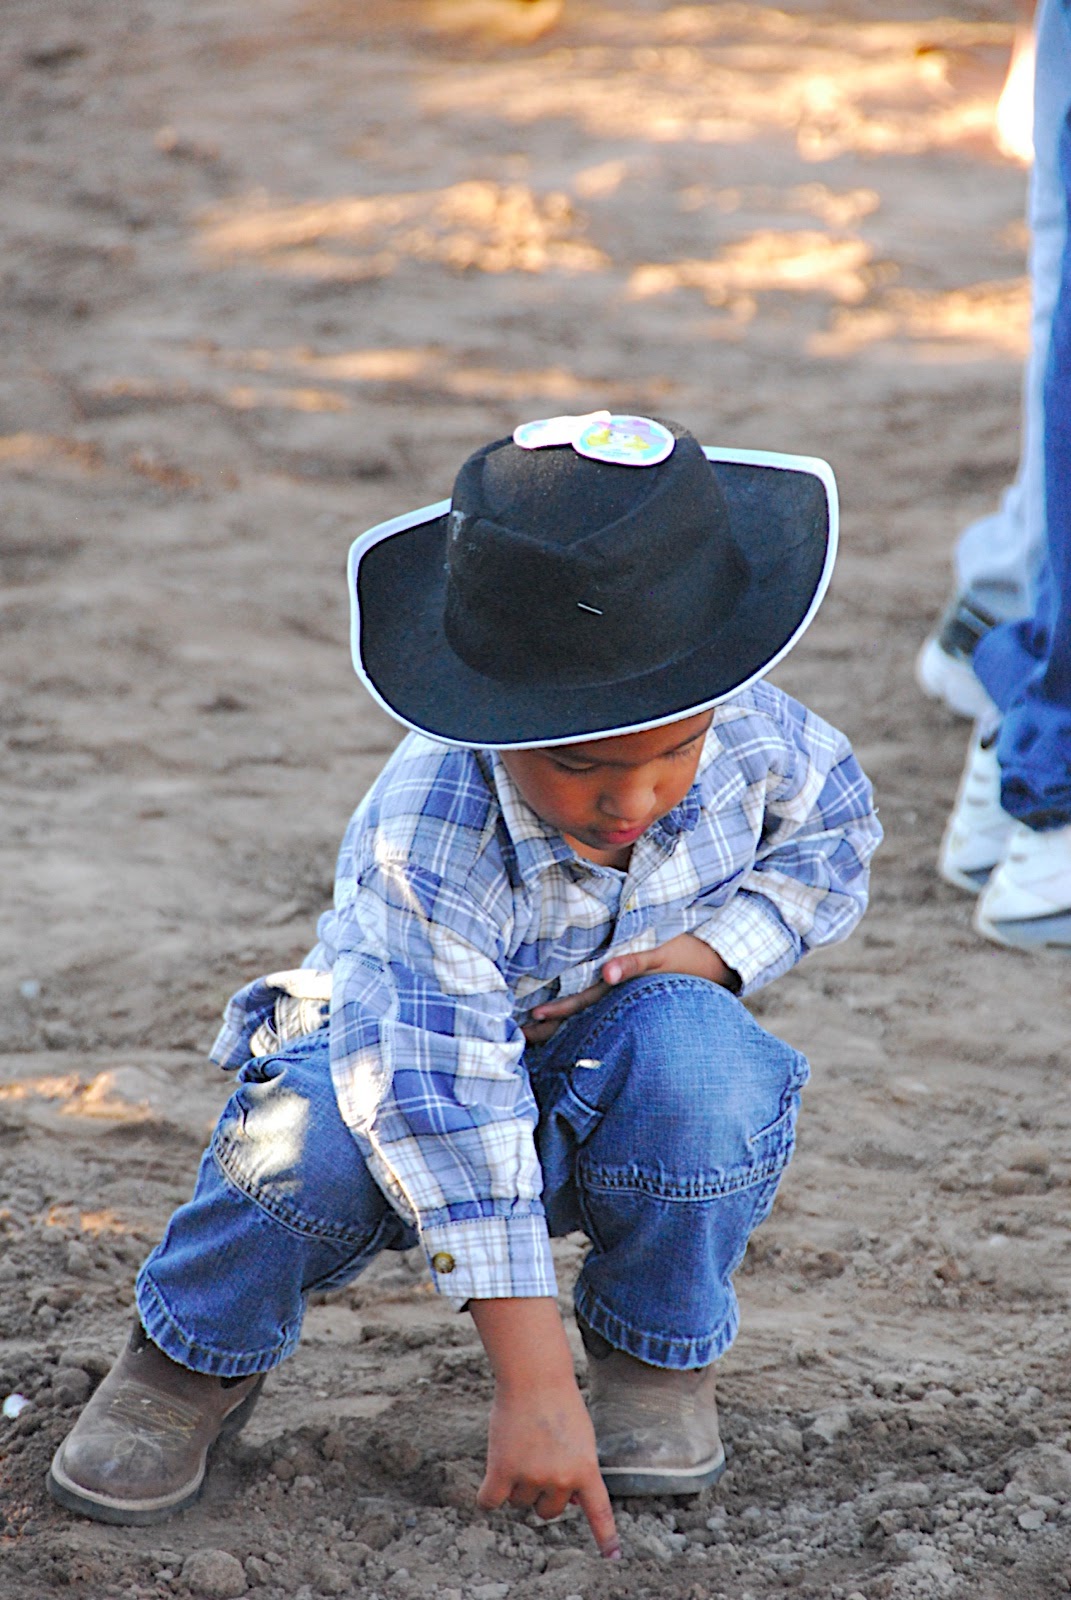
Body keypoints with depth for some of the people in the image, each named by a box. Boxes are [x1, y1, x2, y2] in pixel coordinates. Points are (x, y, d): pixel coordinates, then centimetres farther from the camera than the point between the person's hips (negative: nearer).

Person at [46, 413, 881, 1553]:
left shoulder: (747, 730, -22)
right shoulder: (426, 841, -36)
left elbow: (835, 829, 3)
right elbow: (447, 1109, -40)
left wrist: (711, 948, -18)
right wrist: (531, 1390, -43)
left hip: (606, 1057, 3)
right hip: (430, 1052, -3)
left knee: (701, 1064, -34)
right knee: (308, 1140, -37)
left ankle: (659, 1355, -5)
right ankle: (196, 1359, -3)